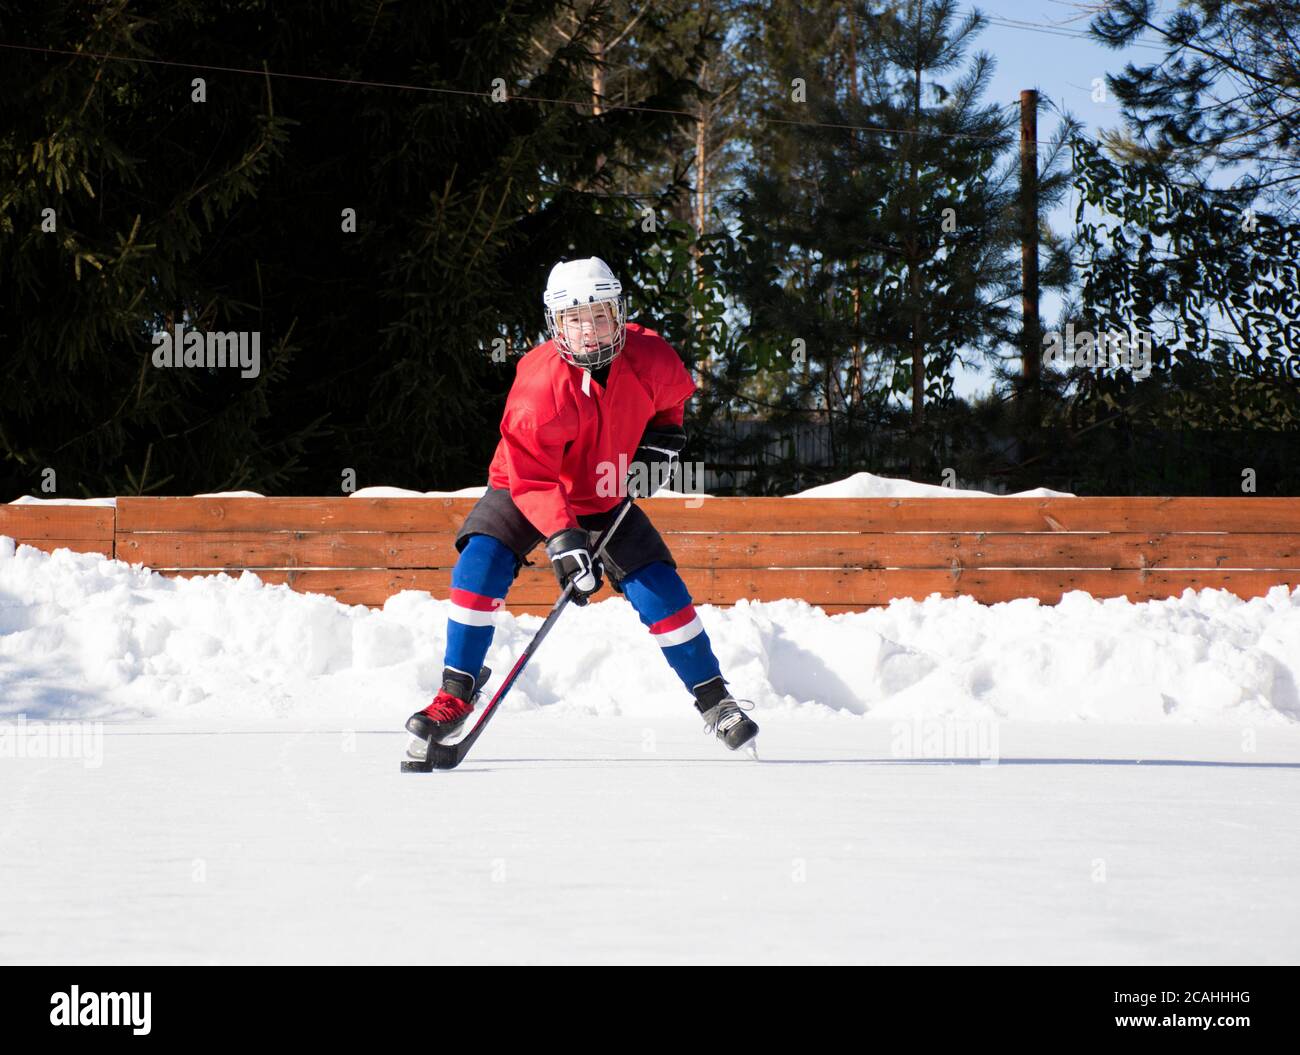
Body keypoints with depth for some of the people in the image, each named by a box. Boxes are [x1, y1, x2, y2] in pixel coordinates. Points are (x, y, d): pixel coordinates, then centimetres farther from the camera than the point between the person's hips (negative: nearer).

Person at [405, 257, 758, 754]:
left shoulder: (650, 357, -18)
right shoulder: (539, 383, -32)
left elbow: (673, 395, 9)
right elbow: (531, 477, -34)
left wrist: (662, 440, -7)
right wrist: (562, 539, -45)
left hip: (605, 497, 3)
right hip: (523, 490, -3)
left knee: (659, 587, -8)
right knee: (480, 564, -25)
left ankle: (714, 701, 8)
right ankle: (455, 696, -14)